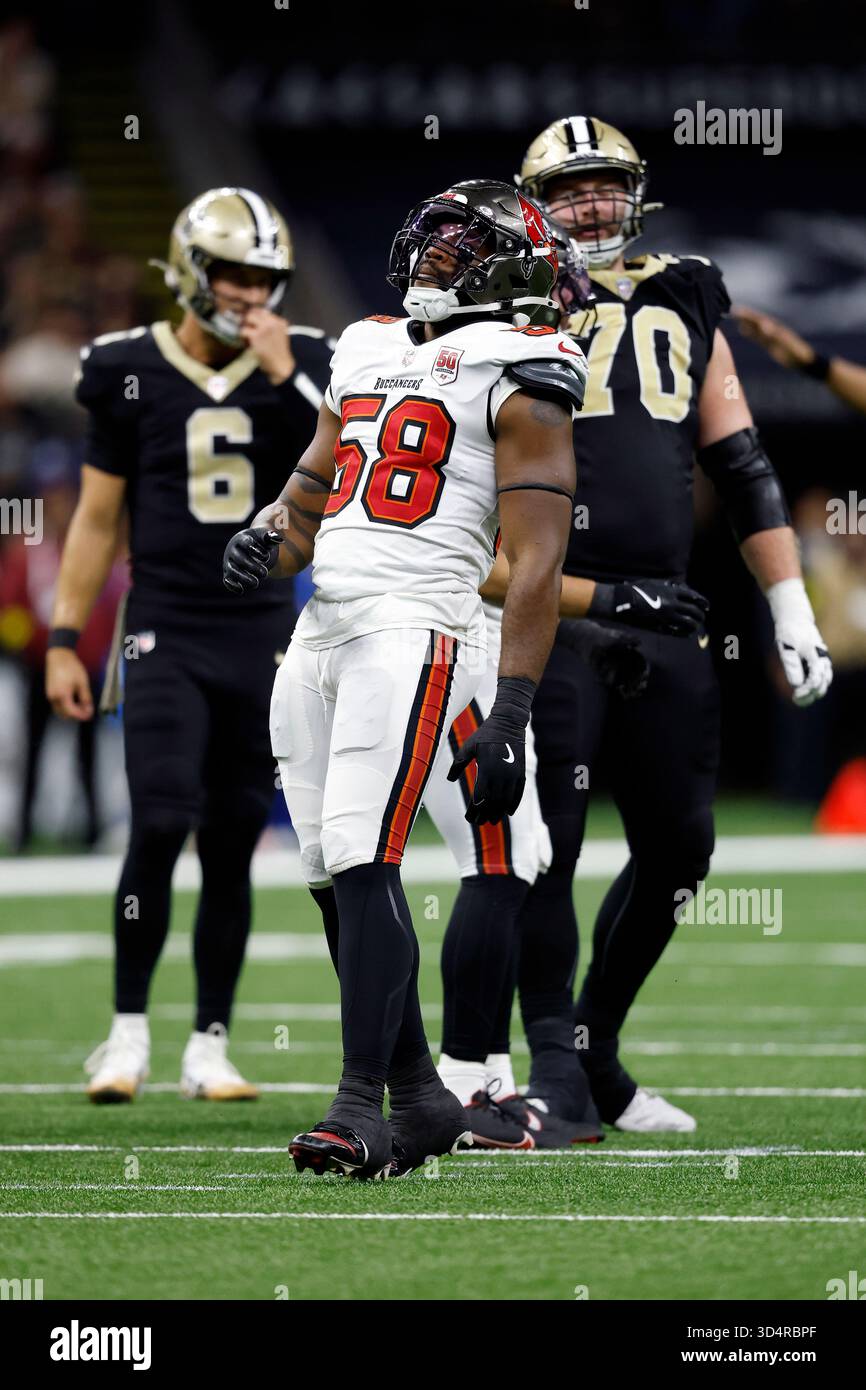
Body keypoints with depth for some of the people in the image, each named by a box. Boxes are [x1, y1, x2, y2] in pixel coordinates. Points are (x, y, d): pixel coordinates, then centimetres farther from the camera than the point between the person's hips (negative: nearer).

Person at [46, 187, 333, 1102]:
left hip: (263, 635, 2)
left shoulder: (300, 368, 4)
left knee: (231, 848, 4)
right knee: (160, 827, -15)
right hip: (166, 633, -2)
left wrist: (286, 376, -16)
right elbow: (97, 518, 5)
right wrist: (64, 640, 2)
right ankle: (128, 1029, -4)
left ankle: (209, 1047, 12)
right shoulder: (131, 374, 0)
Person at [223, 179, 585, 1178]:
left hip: (412, 631, -8)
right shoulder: (366, 356, 21)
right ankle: (421, 1096, 15)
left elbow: (535, 562, -7)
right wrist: (267, 539, 2)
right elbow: (308, 502, 27)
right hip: (318, 633, 8)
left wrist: (510, 716, -15)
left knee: (362, 862, -17)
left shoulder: (516, 380, -2)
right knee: (334, 878, 6)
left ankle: (362, 1106, -15)